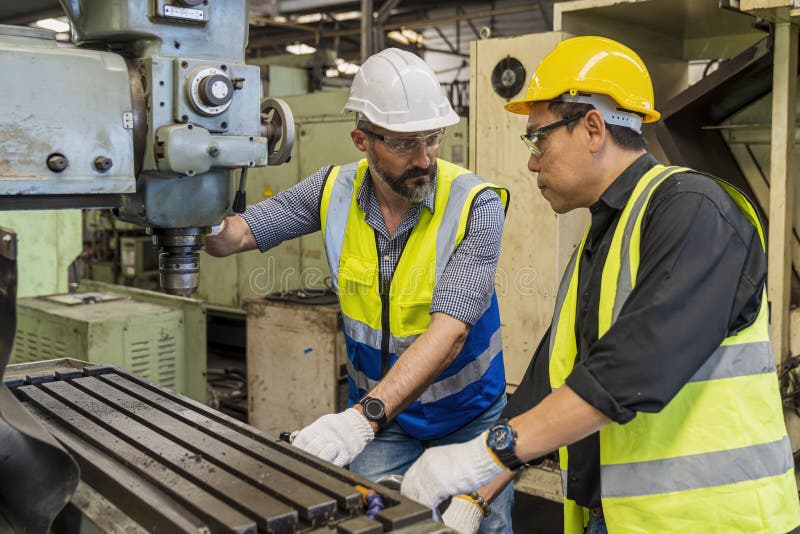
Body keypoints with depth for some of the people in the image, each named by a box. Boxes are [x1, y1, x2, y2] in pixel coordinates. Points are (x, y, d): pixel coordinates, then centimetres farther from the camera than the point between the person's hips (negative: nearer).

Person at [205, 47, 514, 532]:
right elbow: (231, 238, -5)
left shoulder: (476, 205, -23)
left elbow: (450, 329, -33)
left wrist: (365, 416, -44)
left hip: (469, 413, -2)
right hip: (378, 410, 2)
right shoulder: (337, 189, -11)